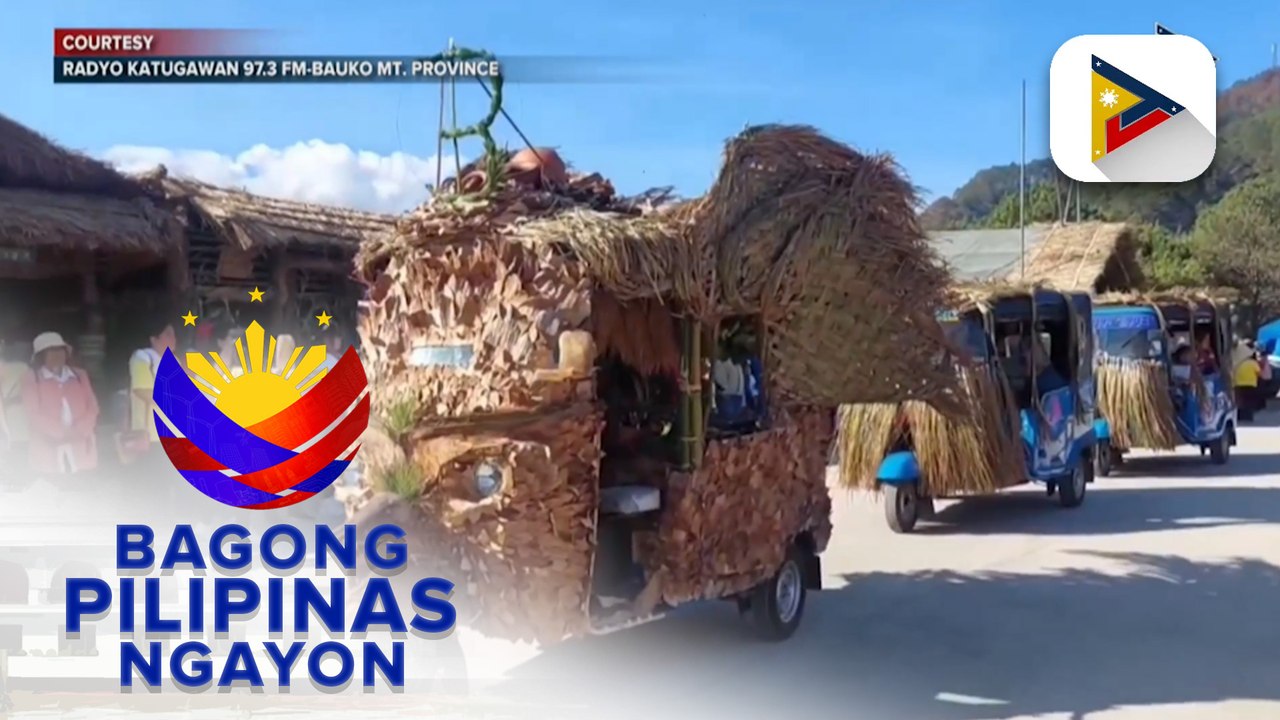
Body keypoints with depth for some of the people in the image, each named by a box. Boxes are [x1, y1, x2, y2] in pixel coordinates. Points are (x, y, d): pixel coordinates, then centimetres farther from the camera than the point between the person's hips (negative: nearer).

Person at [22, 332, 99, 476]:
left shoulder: (80, 375, 16)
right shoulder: (32, 379, 5)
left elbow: (92, 407, 8)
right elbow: (34, 413, -4)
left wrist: (79, 431, -10)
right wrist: (61, 433, -15)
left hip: (81, 447, 3)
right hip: (49, 448, -3)